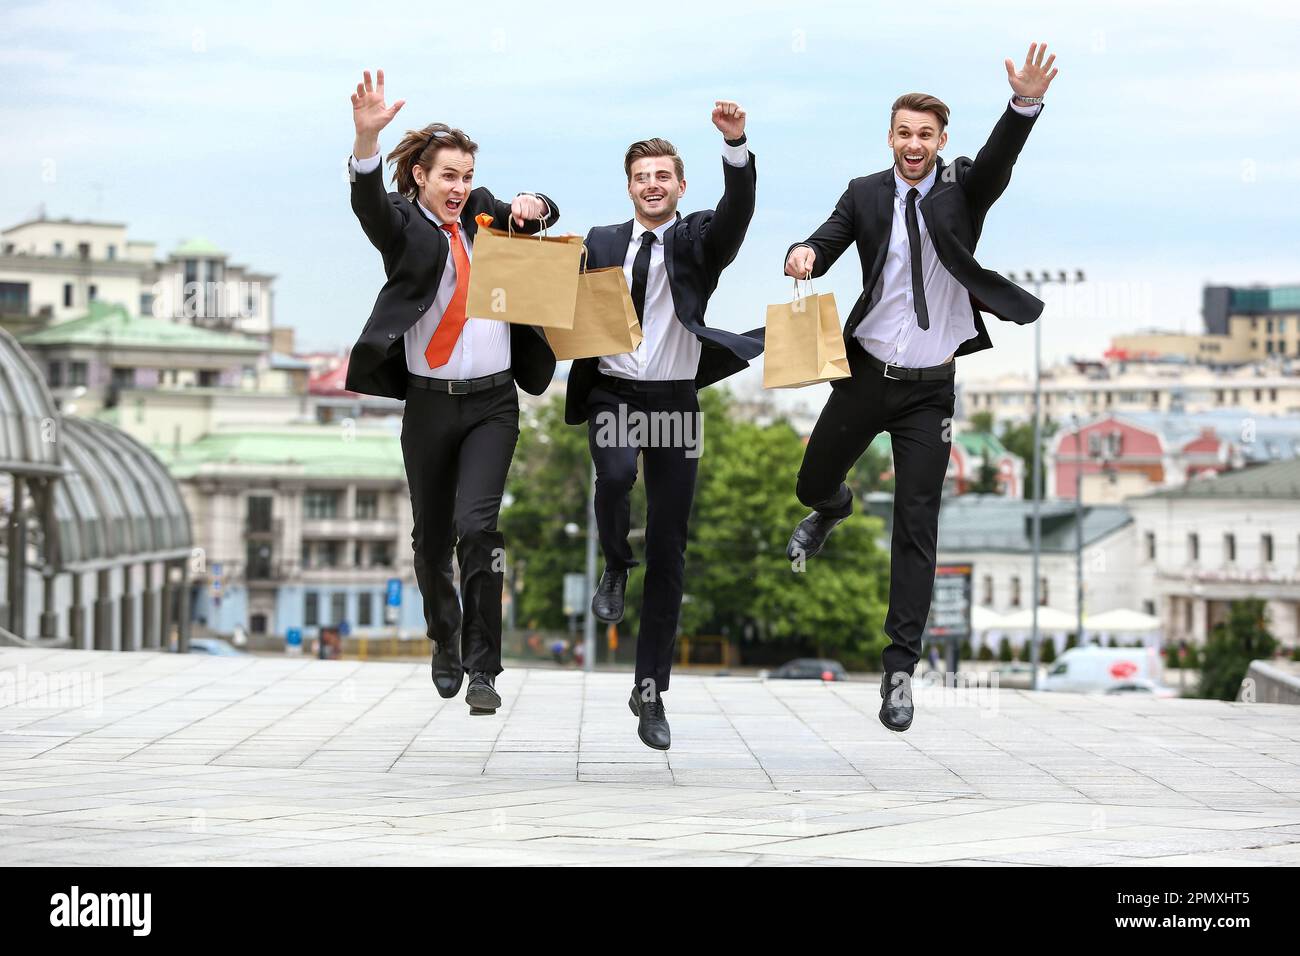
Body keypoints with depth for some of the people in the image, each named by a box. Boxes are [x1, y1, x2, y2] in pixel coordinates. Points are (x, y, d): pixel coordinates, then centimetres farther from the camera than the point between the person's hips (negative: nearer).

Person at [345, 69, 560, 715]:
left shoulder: (481, 214, 8)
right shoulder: (404, 225, -3)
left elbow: (538, 217, 23)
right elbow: (368, 203, -25)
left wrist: (533, 206, -3)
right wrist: (366, 137, -45)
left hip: (492, 401, 1)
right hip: (429, 402, -1)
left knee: (477, 525, -16)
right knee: (430, 536, 10)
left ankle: (483, 668, -12)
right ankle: (445, 644, 36)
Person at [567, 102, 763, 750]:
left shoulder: (698, 240, 1)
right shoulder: (602, 243, 9)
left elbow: (738, 210, -19)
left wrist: (736, 145, -38)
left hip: (676, 398, 0)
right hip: (613, 392, 0)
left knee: (668, 552, 1)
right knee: (615, 472, -35)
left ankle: (650, 691, 9)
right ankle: (614, 569, -3)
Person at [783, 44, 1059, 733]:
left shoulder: (961, 189, -4)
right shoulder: (865, 193, 1)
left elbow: (999, 159, -22)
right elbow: (829, 241, -9)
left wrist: (1026, 104, -41)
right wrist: (804, 254, -33)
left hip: (929, 388, -2)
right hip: (865, 373, 2)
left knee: (917, 526, -4)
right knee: (813, 484, 17)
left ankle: (900, 666, 0)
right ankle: (833, 512, 57)